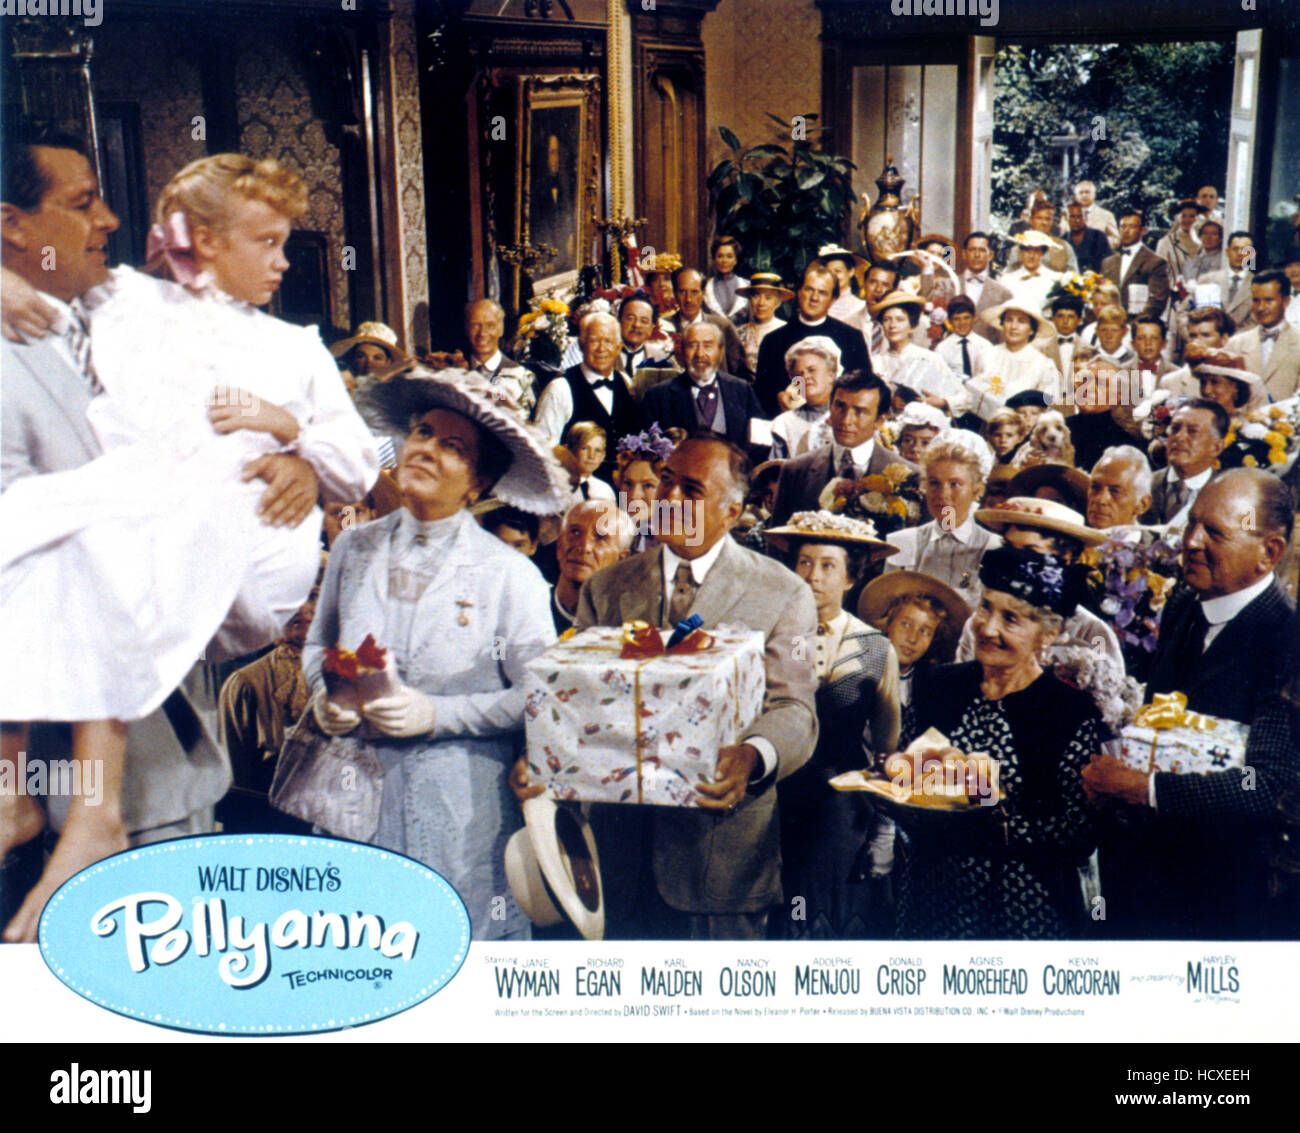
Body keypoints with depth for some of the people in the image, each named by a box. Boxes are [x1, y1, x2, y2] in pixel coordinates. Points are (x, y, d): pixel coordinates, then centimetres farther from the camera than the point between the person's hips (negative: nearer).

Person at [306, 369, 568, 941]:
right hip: (356, 792, 3)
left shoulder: (510, 574, -5)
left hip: (462, 802, -3)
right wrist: (324, 696, -1)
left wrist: (436, 714, -15)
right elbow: (318, 643, 20)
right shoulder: (355, 547, 7)